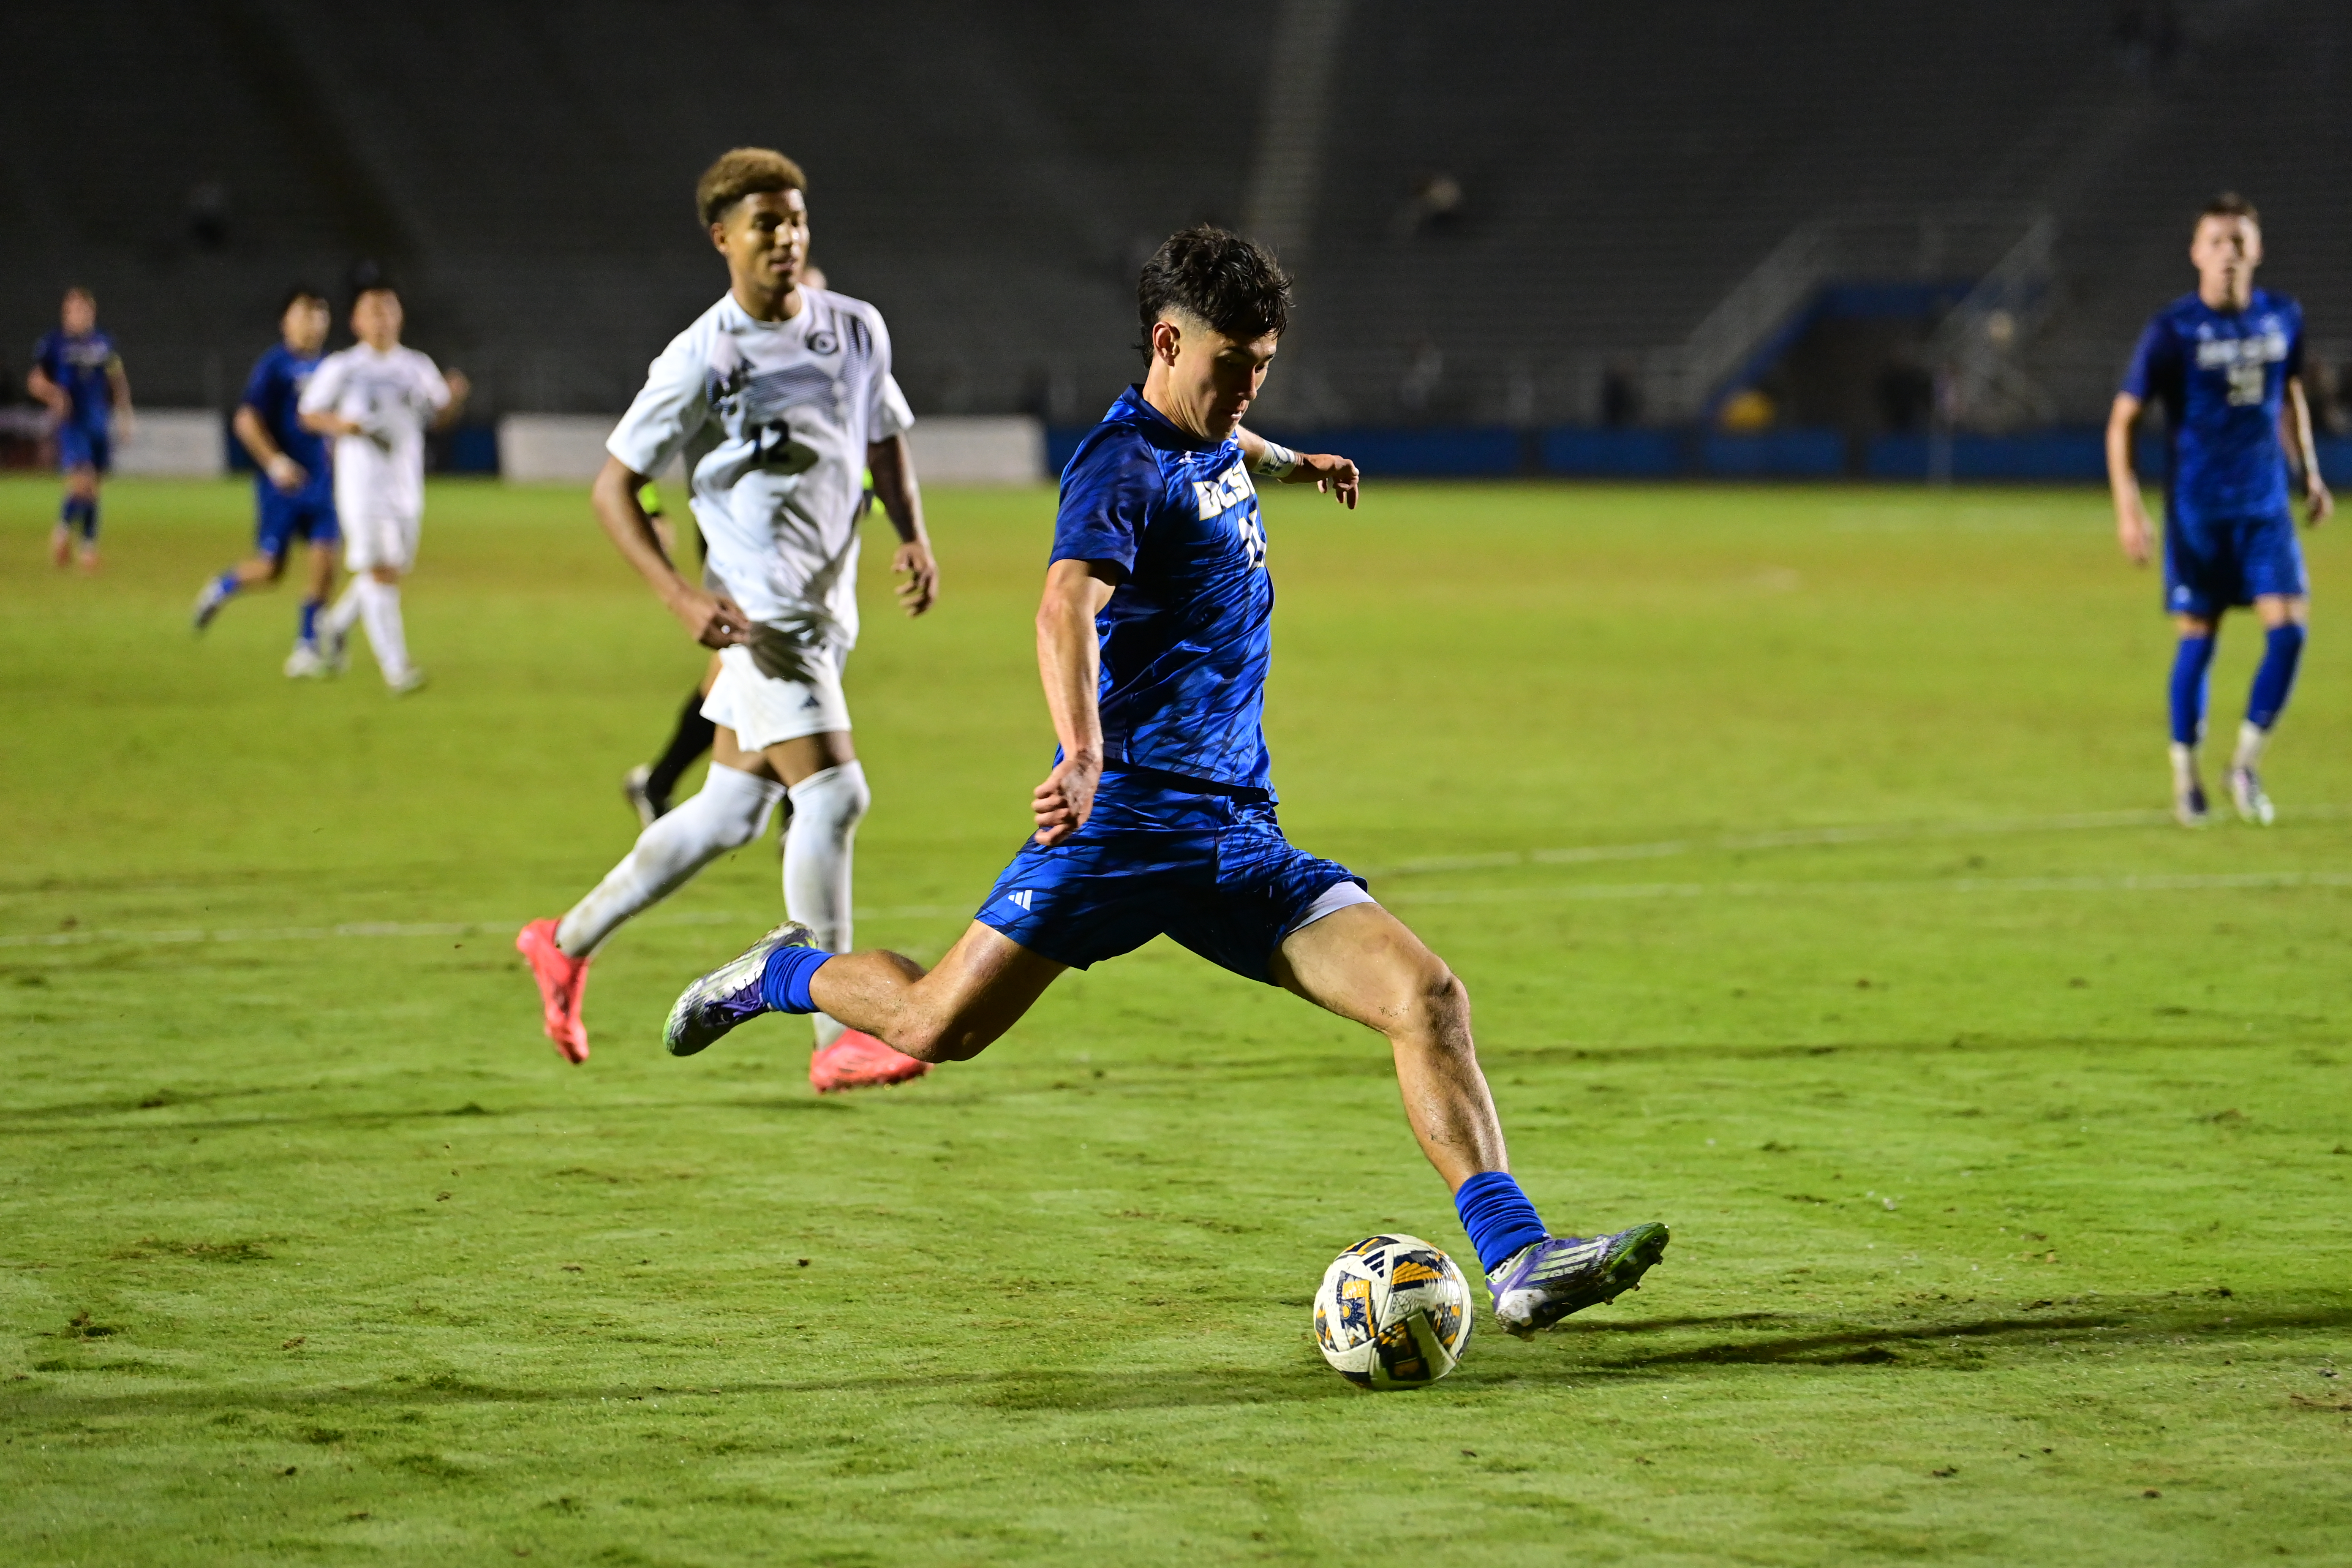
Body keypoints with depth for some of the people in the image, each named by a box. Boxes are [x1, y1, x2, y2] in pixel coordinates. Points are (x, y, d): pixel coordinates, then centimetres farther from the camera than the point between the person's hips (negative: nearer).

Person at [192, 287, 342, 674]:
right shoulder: (273, 366, -9)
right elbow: (246, 421, -14)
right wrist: (275, 462, -24)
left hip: (319, 480, 6)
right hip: (281, 481, -6)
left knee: (324, 561, -5)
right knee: (270, 569, -4)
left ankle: (307, 646, 4)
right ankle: (220, 588, 27)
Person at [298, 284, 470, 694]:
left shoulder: (417, 367, 11)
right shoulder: (341, 368, 1)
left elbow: (441, 418, 14)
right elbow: (309, 414, 5)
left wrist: (455, 397, -8)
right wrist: (340, 425, -15)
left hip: (407, 485, 5)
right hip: (362, 485, -5)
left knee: (392, 571, 11)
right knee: (379, 571, -12)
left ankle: (339, 623, 39)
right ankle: (395, 667, -12)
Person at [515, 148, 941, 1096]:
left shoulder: (857, 331, 4)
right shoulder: (699, 361, -12)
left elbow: (886, 440, 22)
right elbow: (612, 488, -7)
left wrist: (912, 535, 3)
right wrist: (684, 598, -19)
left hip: (826, 610, 7)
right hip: (759, 613, -7)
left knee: (728, 814, 12)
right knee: (833, 796, -16)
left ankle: (568, 944, 29)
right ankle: (840, 1041, -12)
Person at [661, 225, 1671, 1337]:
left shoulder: (1209, 442, 15)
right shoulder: (1125, 465, -12)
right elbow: (1067, 605, -34)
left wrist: (1288, 463, 62)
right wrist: (1084, 754, -50)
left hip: (1240, 830, 7)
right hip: (1130, 815, -7)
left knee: (1428, 1000, -11)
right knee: (939, 1027, -10)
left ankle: (1519, 1265, -17)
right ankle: (784, 974, 23)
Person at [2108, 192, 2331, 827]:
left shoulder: (2283, 318, 4)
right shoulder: (2173, 330, -9)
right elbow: (2123, 419, -7)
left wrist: (2311, 475, 20)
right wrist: (2127, 508, -15)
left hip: (2267, 505, 3)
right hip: (2197, 509, -3)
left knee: (2289, 625, -9)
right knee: (2197, 637, 2)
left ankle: (2247, 764, 7)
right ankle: (2186, 779, 17)